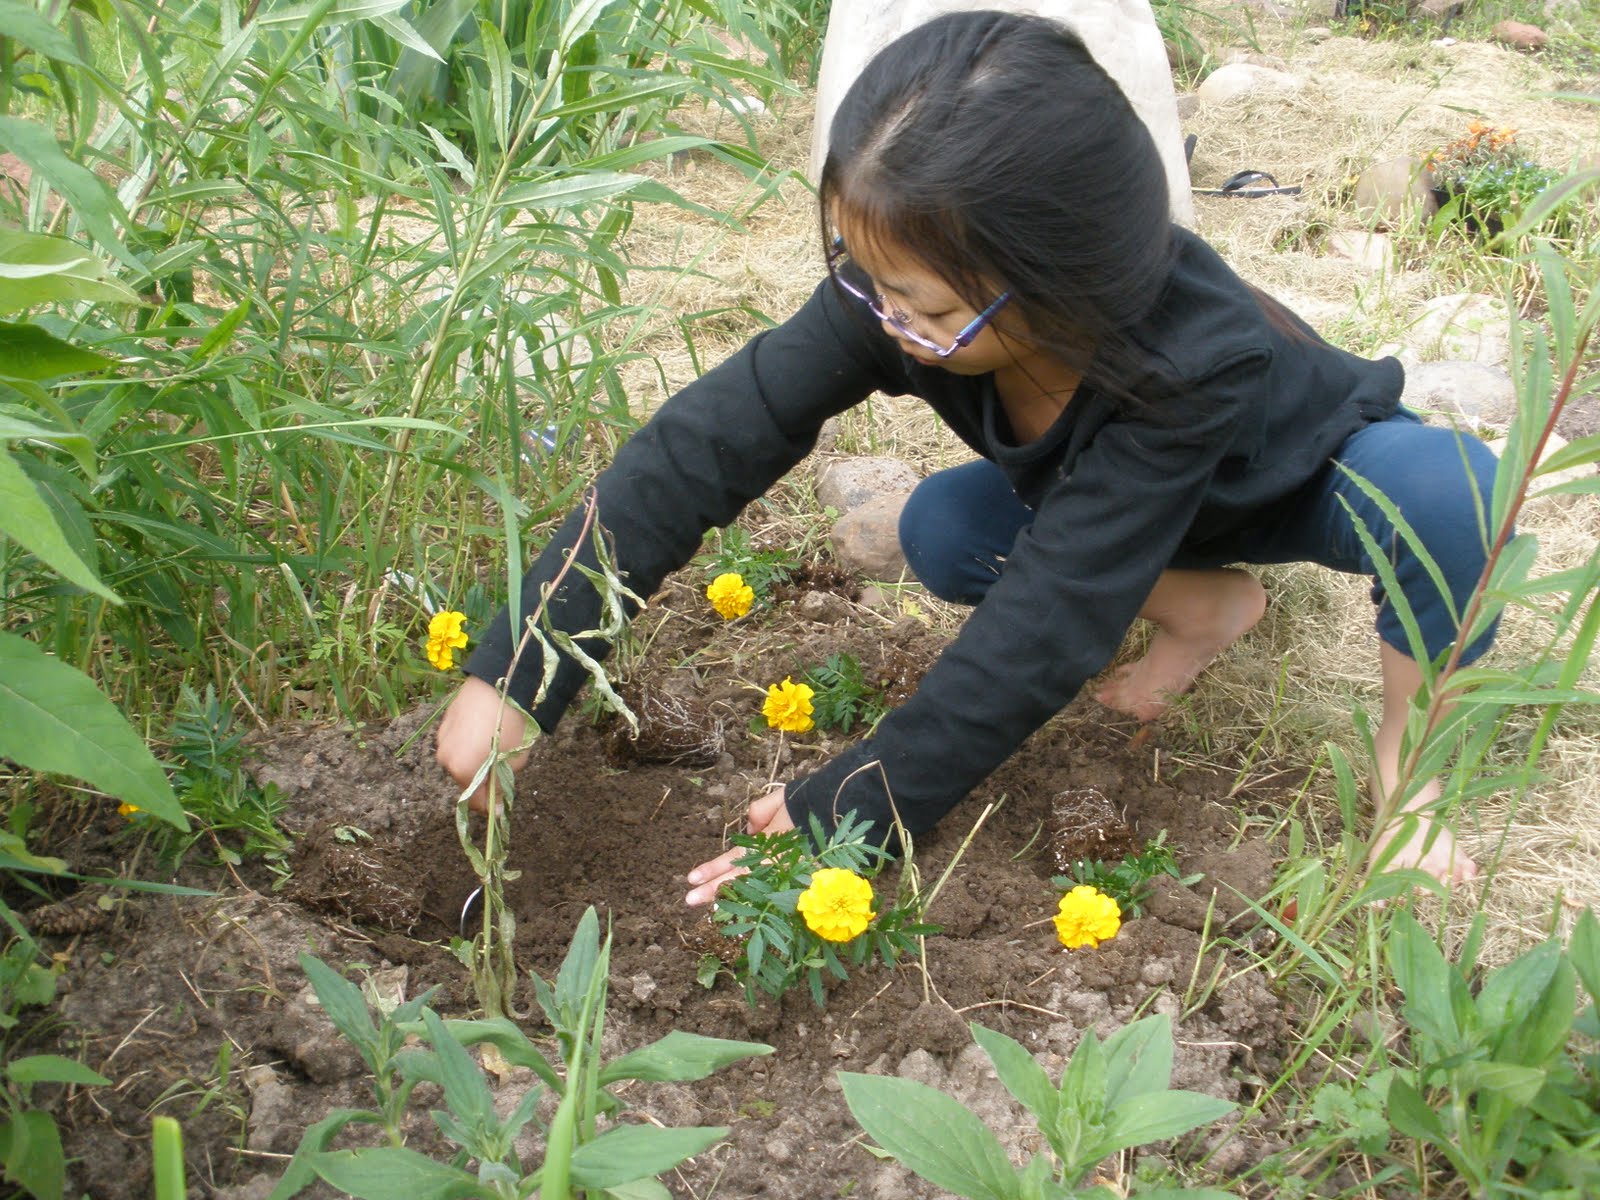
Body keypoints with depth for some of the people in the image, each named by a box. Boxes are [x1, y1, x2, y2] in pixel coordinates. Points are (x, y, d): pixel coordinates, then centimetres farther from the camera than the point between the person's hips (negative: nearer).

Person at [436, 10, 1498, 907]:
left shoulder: (1193, 362, -44)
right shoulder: (902, 289, -31)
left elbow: (1039, 636, -44)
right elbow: (705, 443, -33)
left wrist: (837, 818, -40)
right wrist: (513, 674, -38)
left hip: (1320, 478, -4)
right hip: (1099, 489, 5)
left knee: (1451, 487, -37)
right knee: (941, 532, -20)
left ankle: (1410, 737, -6)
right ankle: (1210, 607, 4)